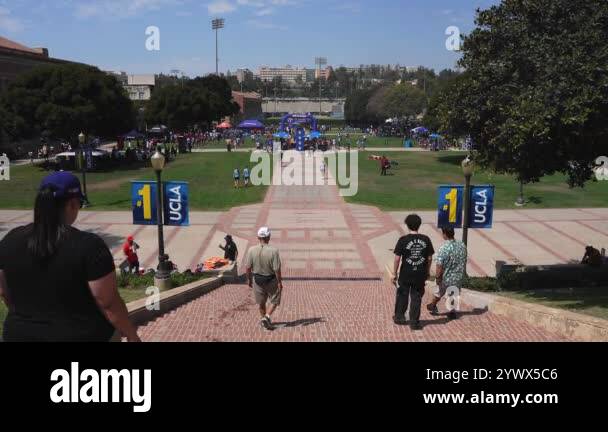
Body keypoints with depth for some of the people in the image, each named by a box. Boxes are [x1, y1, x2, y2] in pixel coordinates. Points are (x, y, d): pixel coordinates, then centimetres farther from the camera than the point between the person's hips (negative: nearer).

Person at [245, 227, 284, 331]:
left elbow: (248, 267, -5)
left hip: (257, 280, 3)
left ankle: (264, 319, 34)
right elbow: (277, 269, -19)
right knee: (275, 301, 17)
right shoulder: (273, 251, -21)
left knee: (261, 302, 21)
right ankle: (267, 317, -1)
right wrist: (279, 282, -7)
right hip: (271, 280, -3)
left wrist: (249, 279, 9)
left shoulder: (252, 250, -12)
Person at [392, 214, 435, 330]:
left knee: (402, 296, 17)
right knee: (416, 297, 10)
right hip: (420, 274, 1)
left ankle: (399, 317, 30)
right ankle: (414, 322, 13)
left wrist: (395, 274, 0)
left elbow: (397, 258, -10)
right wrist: (427, 271, 17)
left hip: (405, 274, -1)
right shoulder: (426, 239, -3)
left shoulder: (403, 240, -11)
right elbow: (430, 258, 2)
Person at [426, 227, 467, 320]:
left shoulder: (443, 249, -26)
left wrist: (438, 277, -11)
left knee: (439, 293, 21)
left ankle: (433, 306, 43)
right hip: (459, 276, 3)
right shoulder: (462, 245, -7)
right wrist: (463, 273, 18)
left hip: (446, 277, -3)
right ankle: (453, 312, 26)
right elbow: (464, 261, 5)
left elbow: (440, 266, -24)